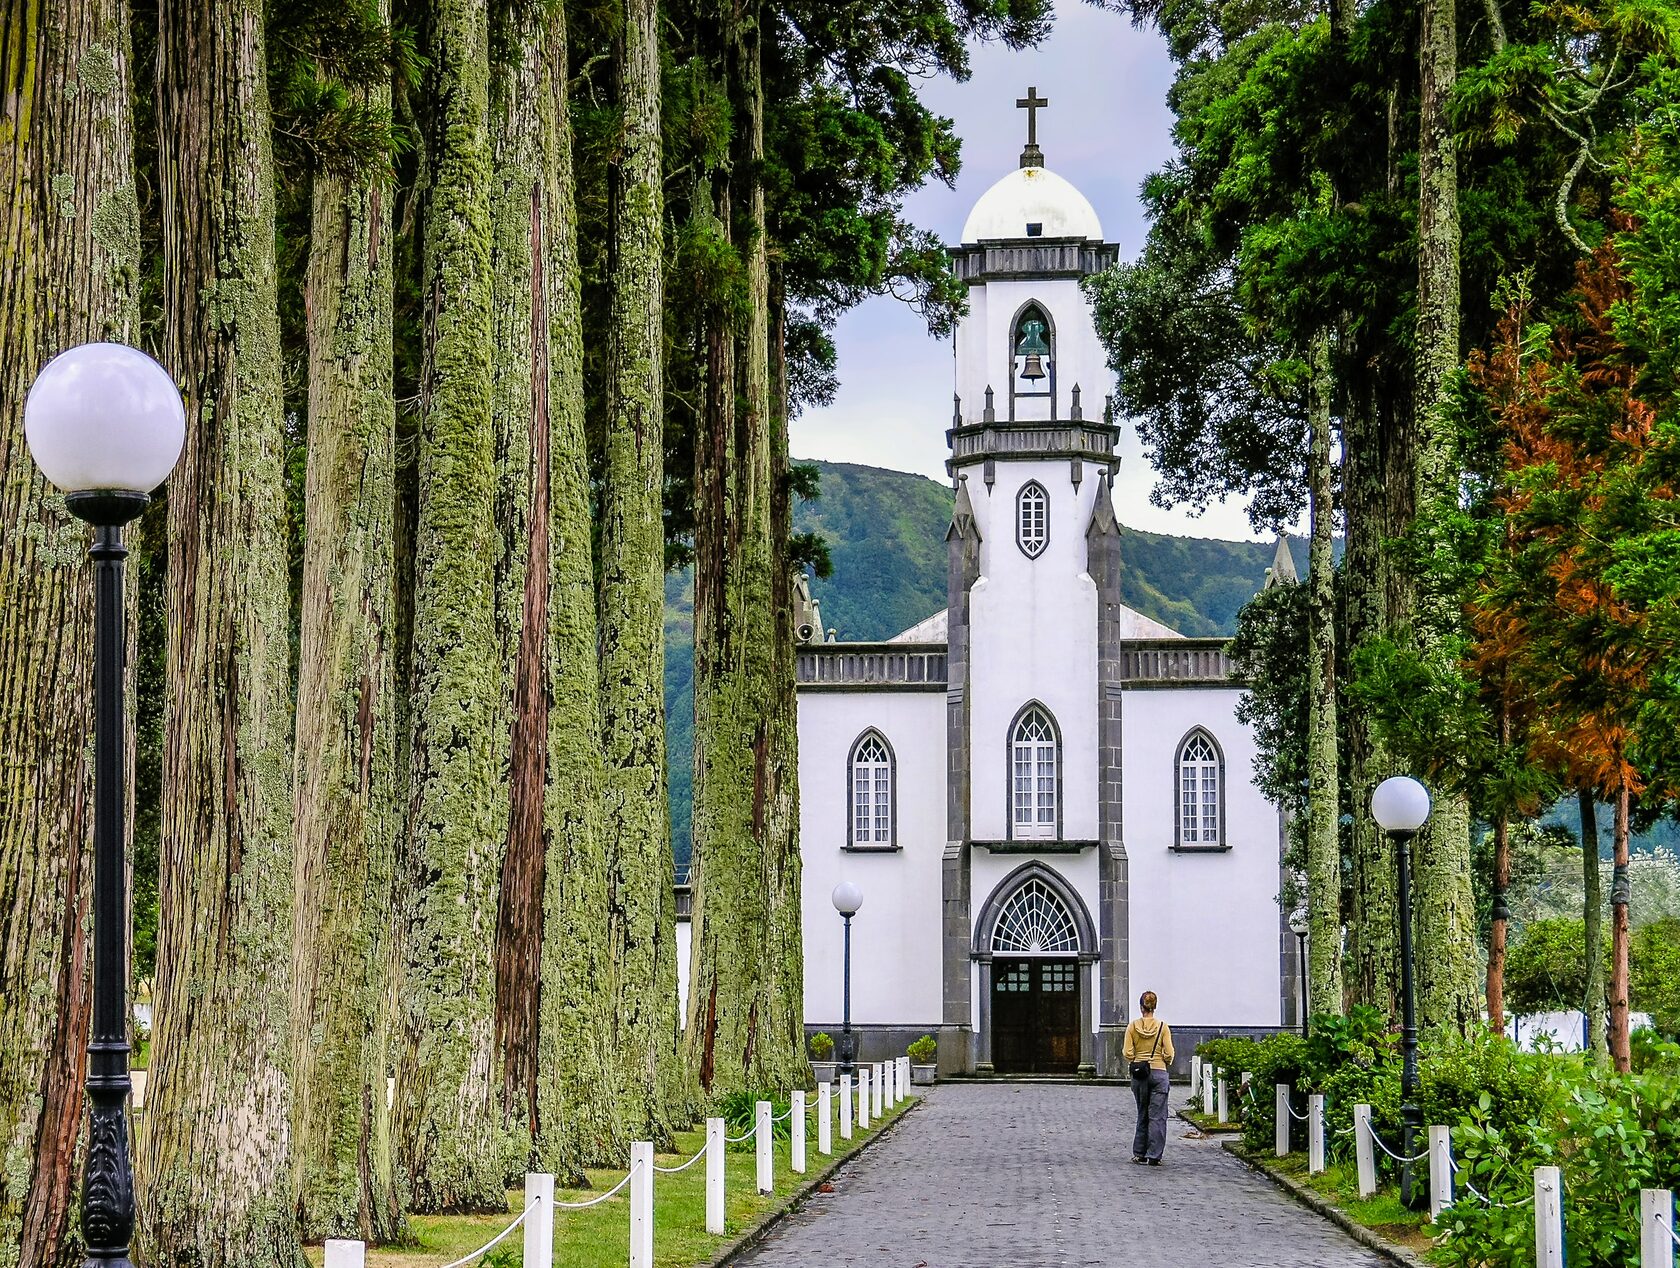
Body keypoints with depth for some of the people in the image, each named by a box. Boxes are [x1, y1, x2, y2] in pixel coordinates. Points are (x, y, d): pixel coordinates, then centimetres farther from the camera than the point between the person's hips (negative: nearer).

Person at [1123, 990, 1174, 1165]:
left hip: (1139, 1073, 2)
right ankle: (1154, 1156, -3)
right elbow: (1169, 1053, -7)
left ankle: (1139, 1154, 18)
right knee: (1157, 1116, 1)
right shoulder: (1162, 1026, -6)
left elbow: (1127, 1052, -6)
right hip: (1159, 1072, -2)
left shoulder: (1133, 1026, -3)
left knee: (1142, 1115, 16)